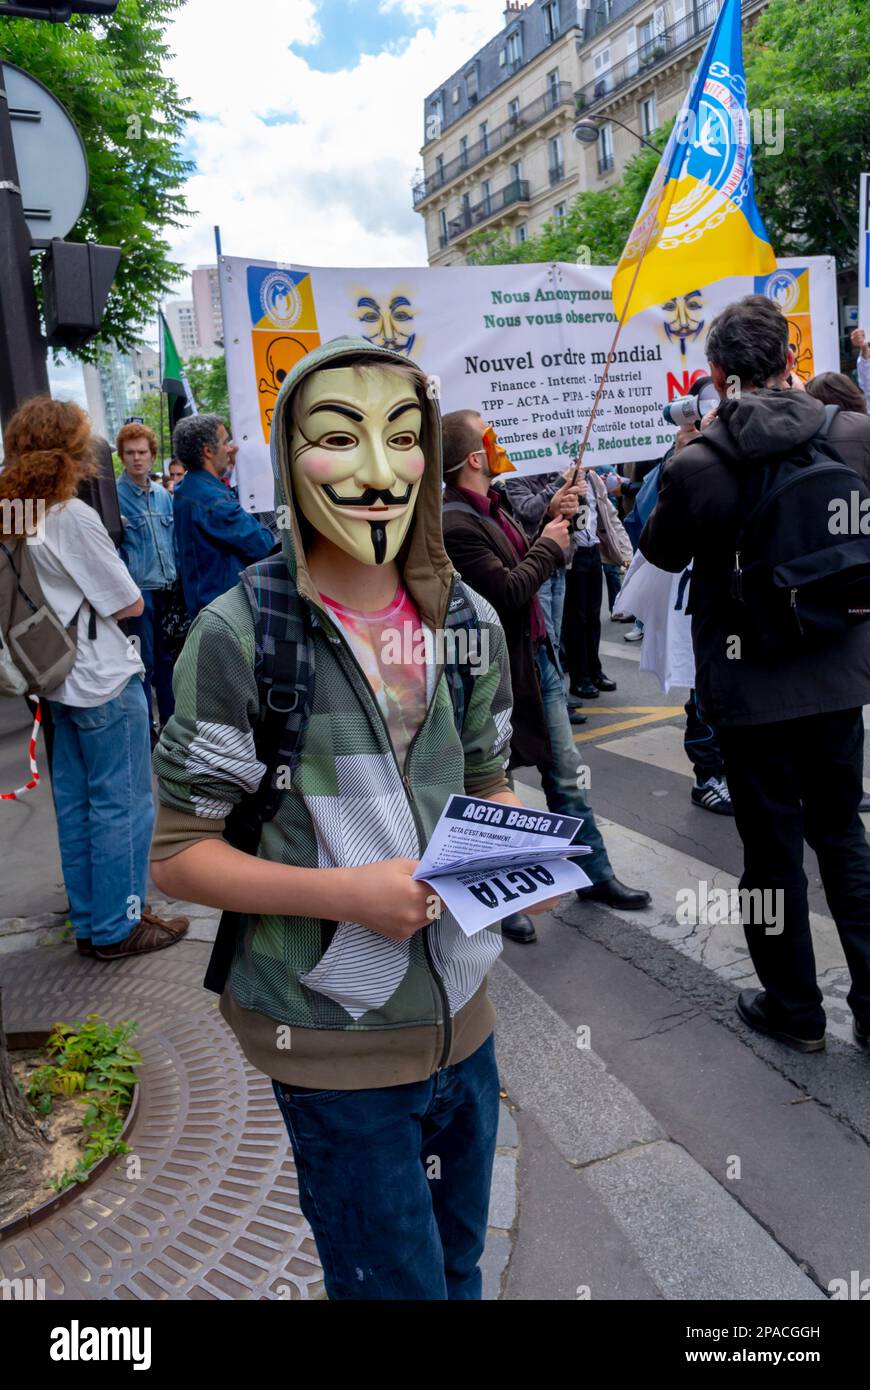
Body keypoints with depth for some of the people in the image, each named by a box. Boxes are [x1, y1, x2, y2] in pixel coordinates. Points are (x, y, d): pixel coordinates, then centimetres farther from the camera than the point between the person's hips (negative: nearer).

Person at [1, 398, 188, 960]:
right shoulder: (74, 517, -18)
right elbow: (130, 605, -13)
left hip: (60, 682, 8)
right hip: (106, 681, -8)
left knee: (75, 803, 15)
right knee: (123, 804, 4)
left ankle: (89, 923, 28)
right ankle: (118, 926, 14)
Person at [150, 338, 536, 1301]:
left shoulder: (466, 621, 0)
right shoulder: (240, 634, -16)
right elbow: (177, 857, -12)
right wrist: (344, 892, -24)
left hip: (461, 1015, 5)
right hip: (335, 1046, -5)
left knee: (459, 1271, 25)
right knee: (397, 1284, 12)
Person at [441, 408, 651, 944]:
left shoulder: (490, 508, 8)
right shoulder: (455, 524, -21)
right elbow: (507, 591, -25)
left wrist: (554, 518, 1)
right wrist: (549, 544, -11)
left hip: (538, 658, 9)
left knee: (566, 775, 17)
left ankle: (595, 874, 32)